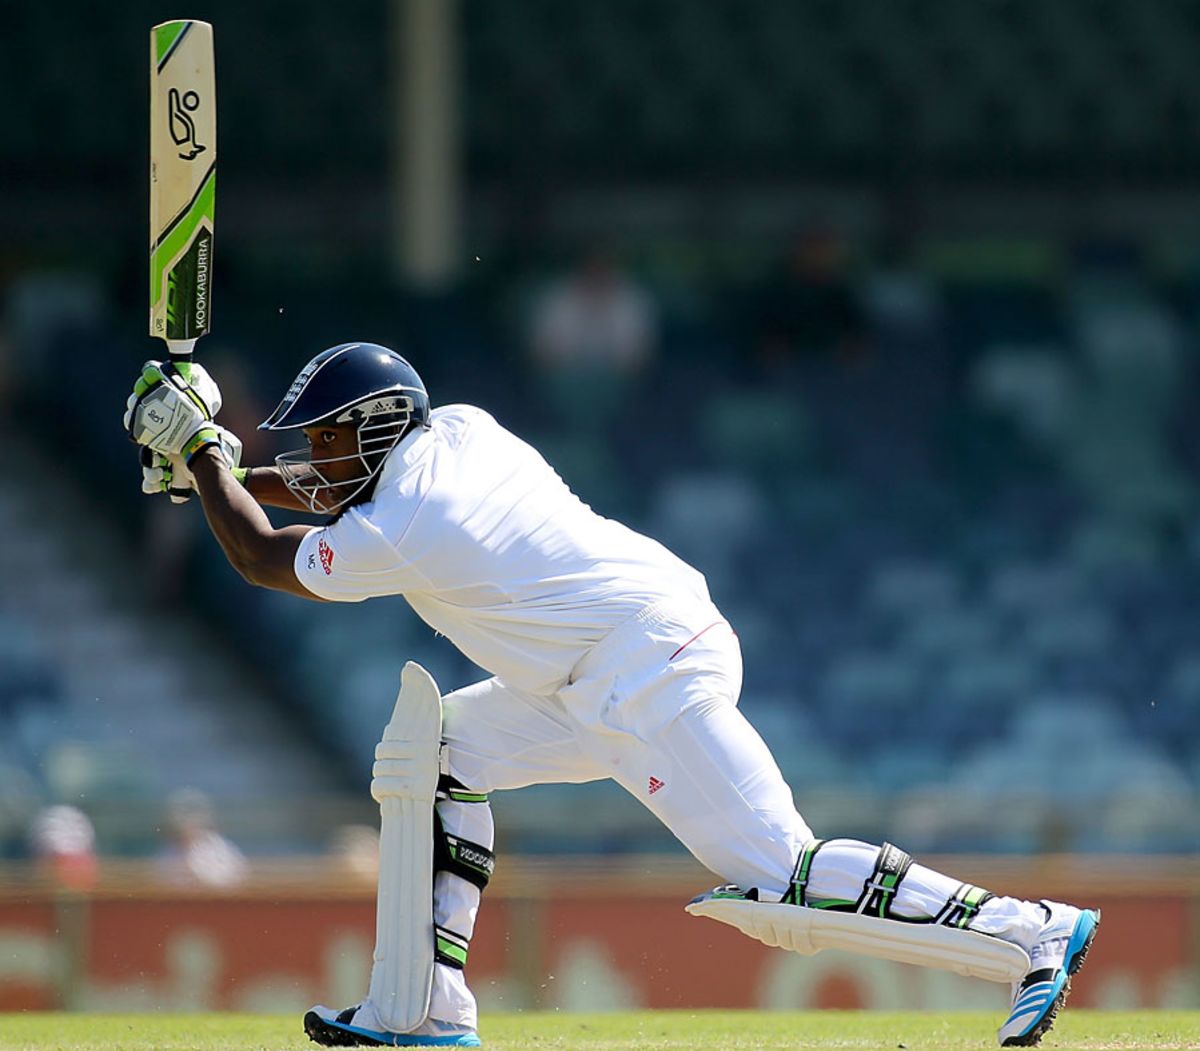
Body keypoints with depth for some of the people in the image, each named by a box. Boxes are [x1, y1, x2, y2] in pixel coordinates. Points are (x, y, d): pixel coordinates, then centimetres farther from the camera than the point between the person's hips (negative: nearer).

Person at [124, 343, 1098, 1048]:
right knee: (437, 749, 16)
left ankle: (1034, 931, -15)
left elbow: (261, 557, 4)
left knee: (774, 879, -15)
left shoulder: (392, 536, -13)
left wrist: (202, 449, 13)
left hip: (648, 689, -10)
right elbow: (357, 480, 31)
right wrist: (228, 472, 27)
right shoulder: (458, 430, 10)